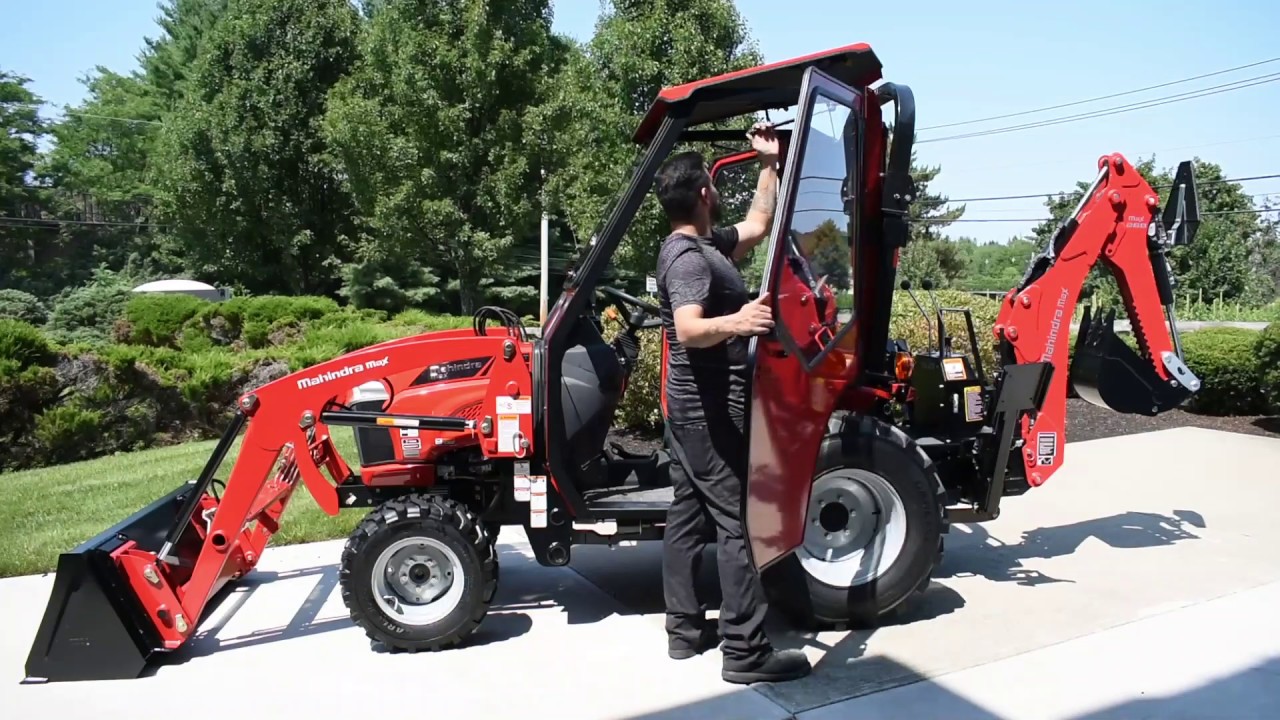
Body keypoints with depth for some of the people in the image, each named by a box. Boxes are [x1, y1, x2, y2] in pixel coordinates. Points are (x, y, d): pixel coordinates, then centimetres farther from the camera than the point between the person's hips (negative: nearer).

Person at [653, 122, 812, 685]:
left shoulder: (703, 244, 12)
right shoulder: (689, 258, -19)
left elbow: (758, 225, 25)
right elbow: (689, 329, -35)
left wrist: (769, 164, 23)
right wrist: (735, 322, -53)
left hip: (692, 407, 11)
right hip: (711, 410, -11)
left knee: (689, 514, 12)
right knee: (738, 521, -7)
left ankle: (685, 629, 21)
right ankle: (746, 651, -1)